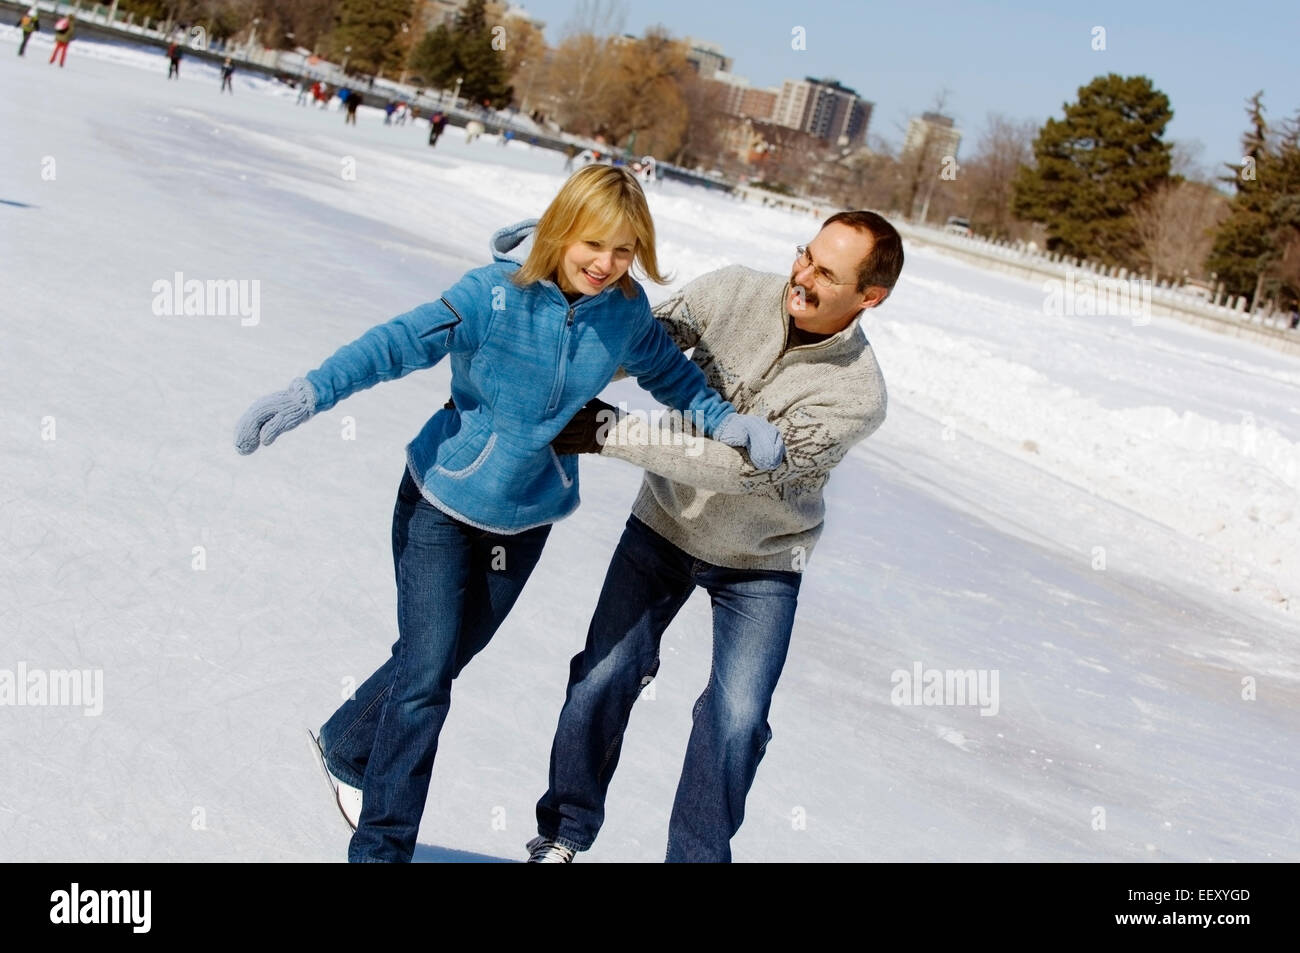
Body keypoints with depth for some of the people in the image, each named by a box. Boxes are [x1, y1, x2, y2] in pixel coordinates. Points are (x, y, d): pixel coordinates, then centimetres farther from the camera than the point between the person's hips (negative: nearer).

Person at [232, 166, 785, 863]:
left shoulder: (625, 310, -9)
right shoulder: (496, 294, -22)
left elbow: (669, 374, 7)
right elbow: (398, 343, -24)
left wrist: (727, 422, -8)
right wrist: (309, 393, -34)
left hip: (524, 518, 4)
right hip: (442, 503, -4)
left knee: (439, 663, 15)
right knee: (425, 677, -6)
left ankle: (346, 748, 44)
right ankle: (382, 845, 9)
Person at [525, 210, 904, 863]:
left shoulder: (858, 397, -28)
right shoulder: (734, 292, -18)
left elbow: (745, 466, -33)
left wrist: (612, 432, -35)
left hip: (761, 562, -2)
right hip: (664, 523, 2)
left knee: (736, 721, -8)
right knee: (604, 676, -1)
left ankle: (696, 856, 13)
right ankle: (563, 835, 19)